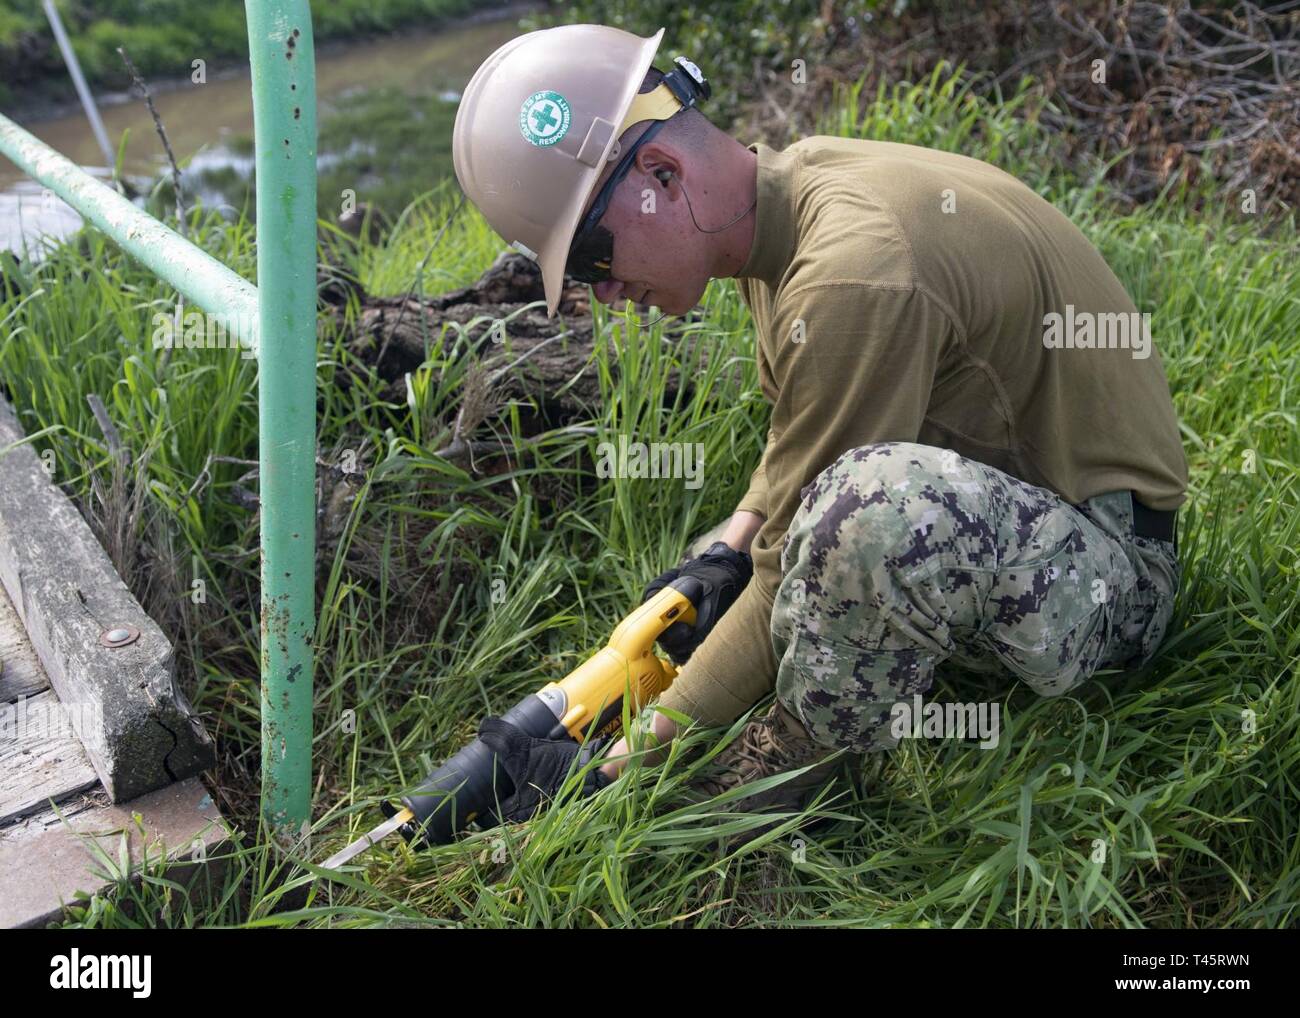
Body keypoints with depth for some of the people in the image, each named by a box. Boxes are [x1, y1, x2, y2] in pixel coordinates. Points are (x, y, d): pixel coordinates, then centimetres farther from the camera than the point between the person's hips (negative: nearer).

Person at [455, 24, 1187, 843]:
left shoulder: (854, 274, -30)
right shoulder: (794, 186, 0)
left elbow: (796, 579, -25)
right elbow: (804, 431, 15)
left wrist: (621, 772, -17)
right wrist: (730, 553, 0)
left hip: (1110, 583, -9)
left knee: (874, 493, -39)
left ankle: (796, 771, -13)